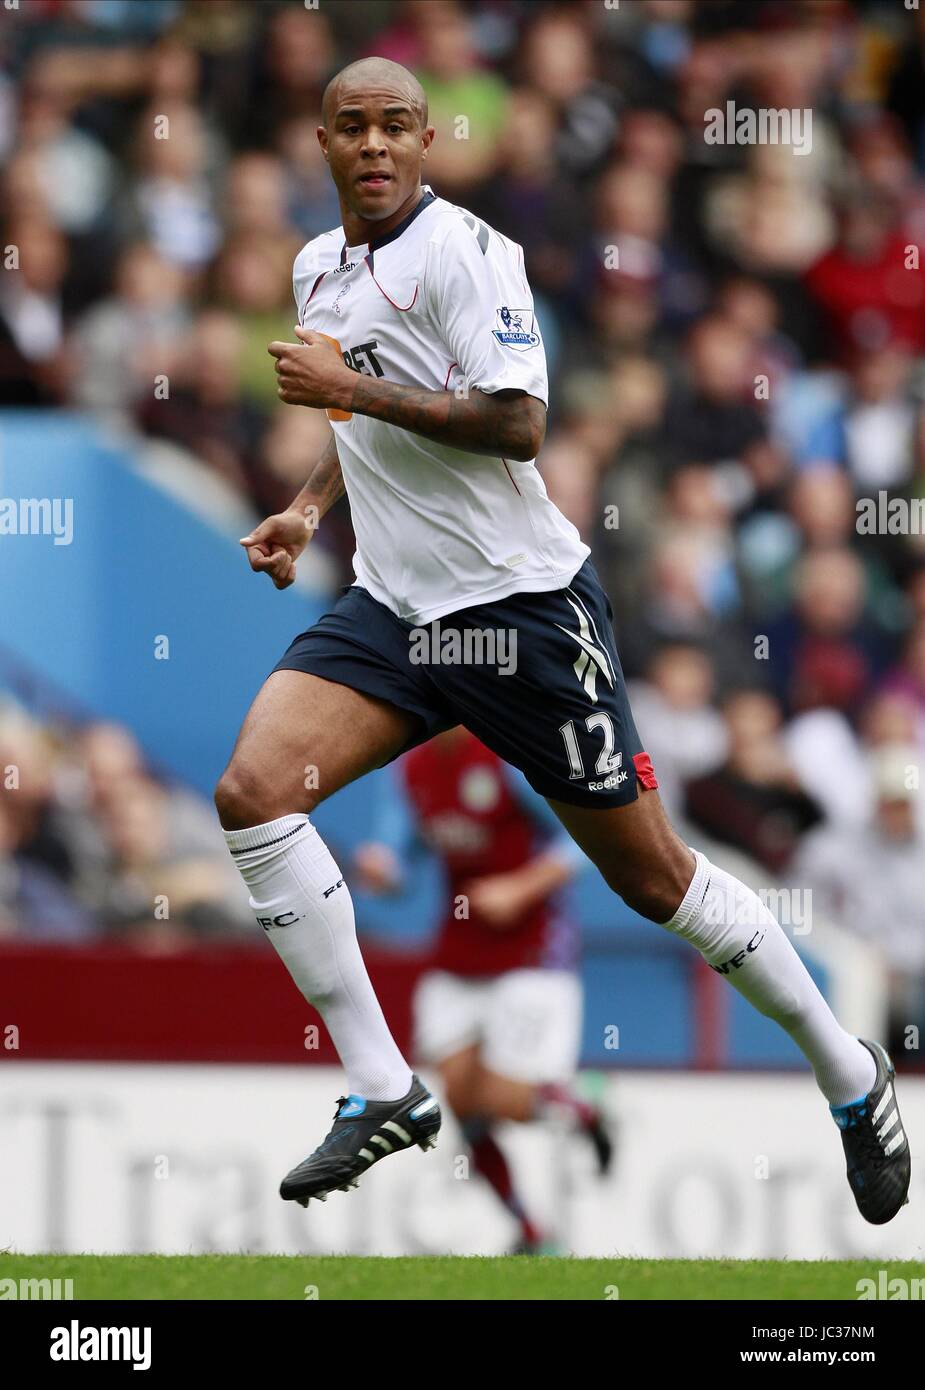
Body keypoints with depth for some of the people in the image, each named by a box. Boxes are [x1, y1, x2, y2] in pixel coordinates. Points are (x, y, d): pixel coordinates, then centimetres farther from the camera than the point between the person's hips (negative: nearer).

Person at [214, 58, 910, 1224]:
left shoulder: (465, 252, -14)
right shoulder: (318, 267, 11)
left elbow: (515, 424, -24)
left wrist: (352, 389, -22)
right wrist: (309, 505, 13)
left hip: (519, 604, -7)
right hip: (392, 606, 7)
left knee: (649, 874, -1)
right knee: (252, 790, -16)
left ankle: (847, 1073, 19)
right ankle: (382, 1093, -11)